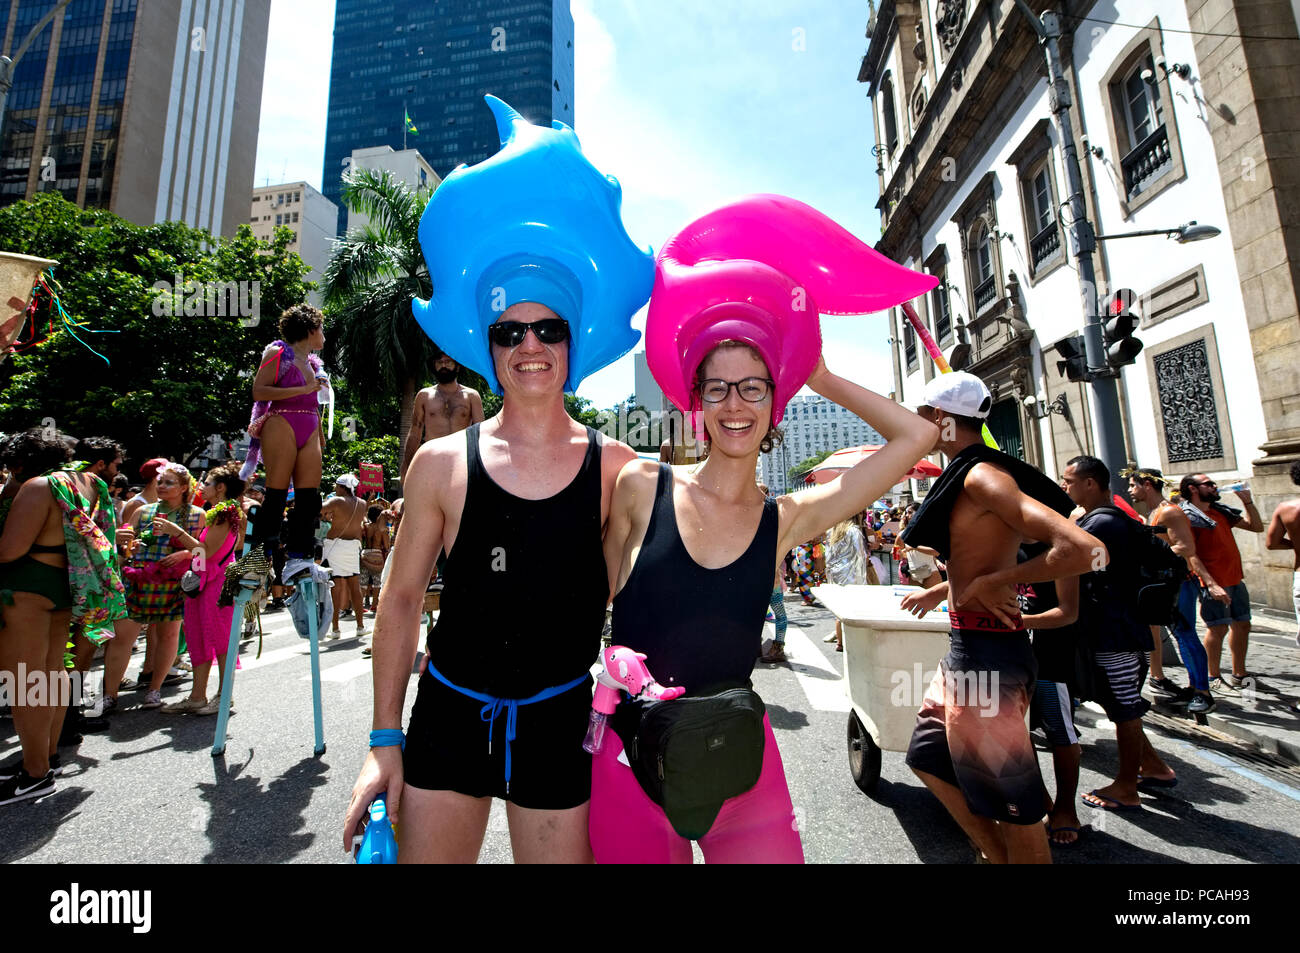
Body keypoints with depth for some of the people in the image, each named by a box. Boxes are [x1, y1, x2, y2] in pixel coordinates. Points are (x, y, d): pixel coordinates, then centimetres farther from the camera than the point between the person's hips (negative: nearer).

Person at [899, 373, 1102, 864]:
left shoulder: (982, 476, -19)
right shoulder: (968, 474, 10)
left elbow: (1083, 550, -29)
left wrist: (993, 583, -20)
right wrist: (941, 590, 29)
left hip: (987, 652, -10)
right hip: (967, 646, 10)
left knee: (1011, 803, 7)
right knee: (928, 756, 23)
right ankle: (997, 856, 37)